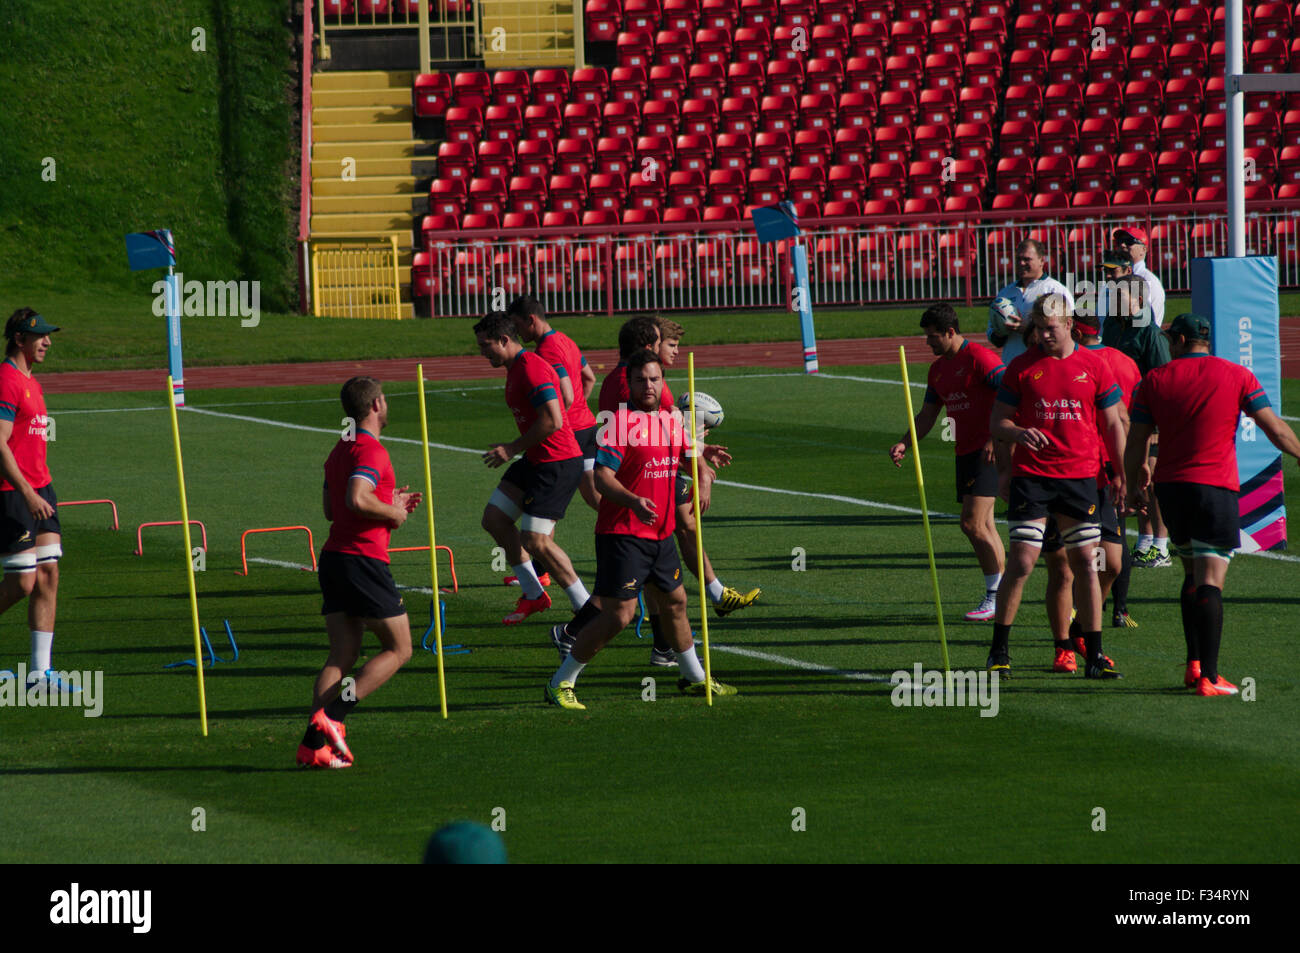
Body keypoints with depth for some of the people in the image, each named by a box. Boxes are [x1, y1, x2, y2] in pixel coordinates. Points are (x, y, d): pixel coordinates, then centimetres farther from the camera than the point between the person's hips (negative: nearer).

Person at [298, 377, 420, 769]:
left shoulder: (340, 451, 18)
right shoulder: (371, 451, -12)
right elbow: (356, 499, -27)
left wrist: (391, 502, 24)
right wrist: (392, 513, -10)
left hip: (333, 559, 9)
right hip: (364, 560, -9)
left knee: (342, 655, 4)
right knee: (398, 650, 1)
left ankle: (313, 743, -9)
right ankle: (332, 717, -13)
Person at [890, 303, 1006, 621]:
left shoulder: (980, 358, -12)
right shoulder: (938, 368, 15)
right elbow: (928, 414, 22)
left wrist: (996, 439, -26)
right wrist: (905, 443, 7)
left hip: (987, 451, -9)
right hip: (965, 450, 9)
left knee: (973, 524, -14)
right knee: (982, 525, 9)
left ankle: (997, 596, -7)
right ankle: (997, 594, 15)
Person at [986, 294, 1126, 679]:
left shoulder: (1094, 366, 5)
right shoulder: (1022, 367, 2)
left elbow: (1112, 424, 11)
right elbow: (997, 422, 4)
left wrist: (1122, 474, 5)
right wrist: (1019, 432, -18)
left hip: (1080, 477, 2)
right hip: (1031, 477, -2)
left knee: (1084, 561, 3)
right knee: (1022, 561, -8)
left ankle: (1094, 656, 8)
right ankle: (999, 651, 2)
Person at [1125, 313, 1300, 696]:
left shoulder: (1155, 380, 5)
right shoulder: (1237, 376, 0)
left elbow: (1135, 443, 7)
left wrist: (1133, 487, 19)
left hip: (1169, 486, 3)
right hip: (1216, 485, -3)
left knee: (1192, 575, 19)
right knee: (1210, 581, -7)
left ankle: (1194, 663, 15)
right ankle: (1208, 676, -15)